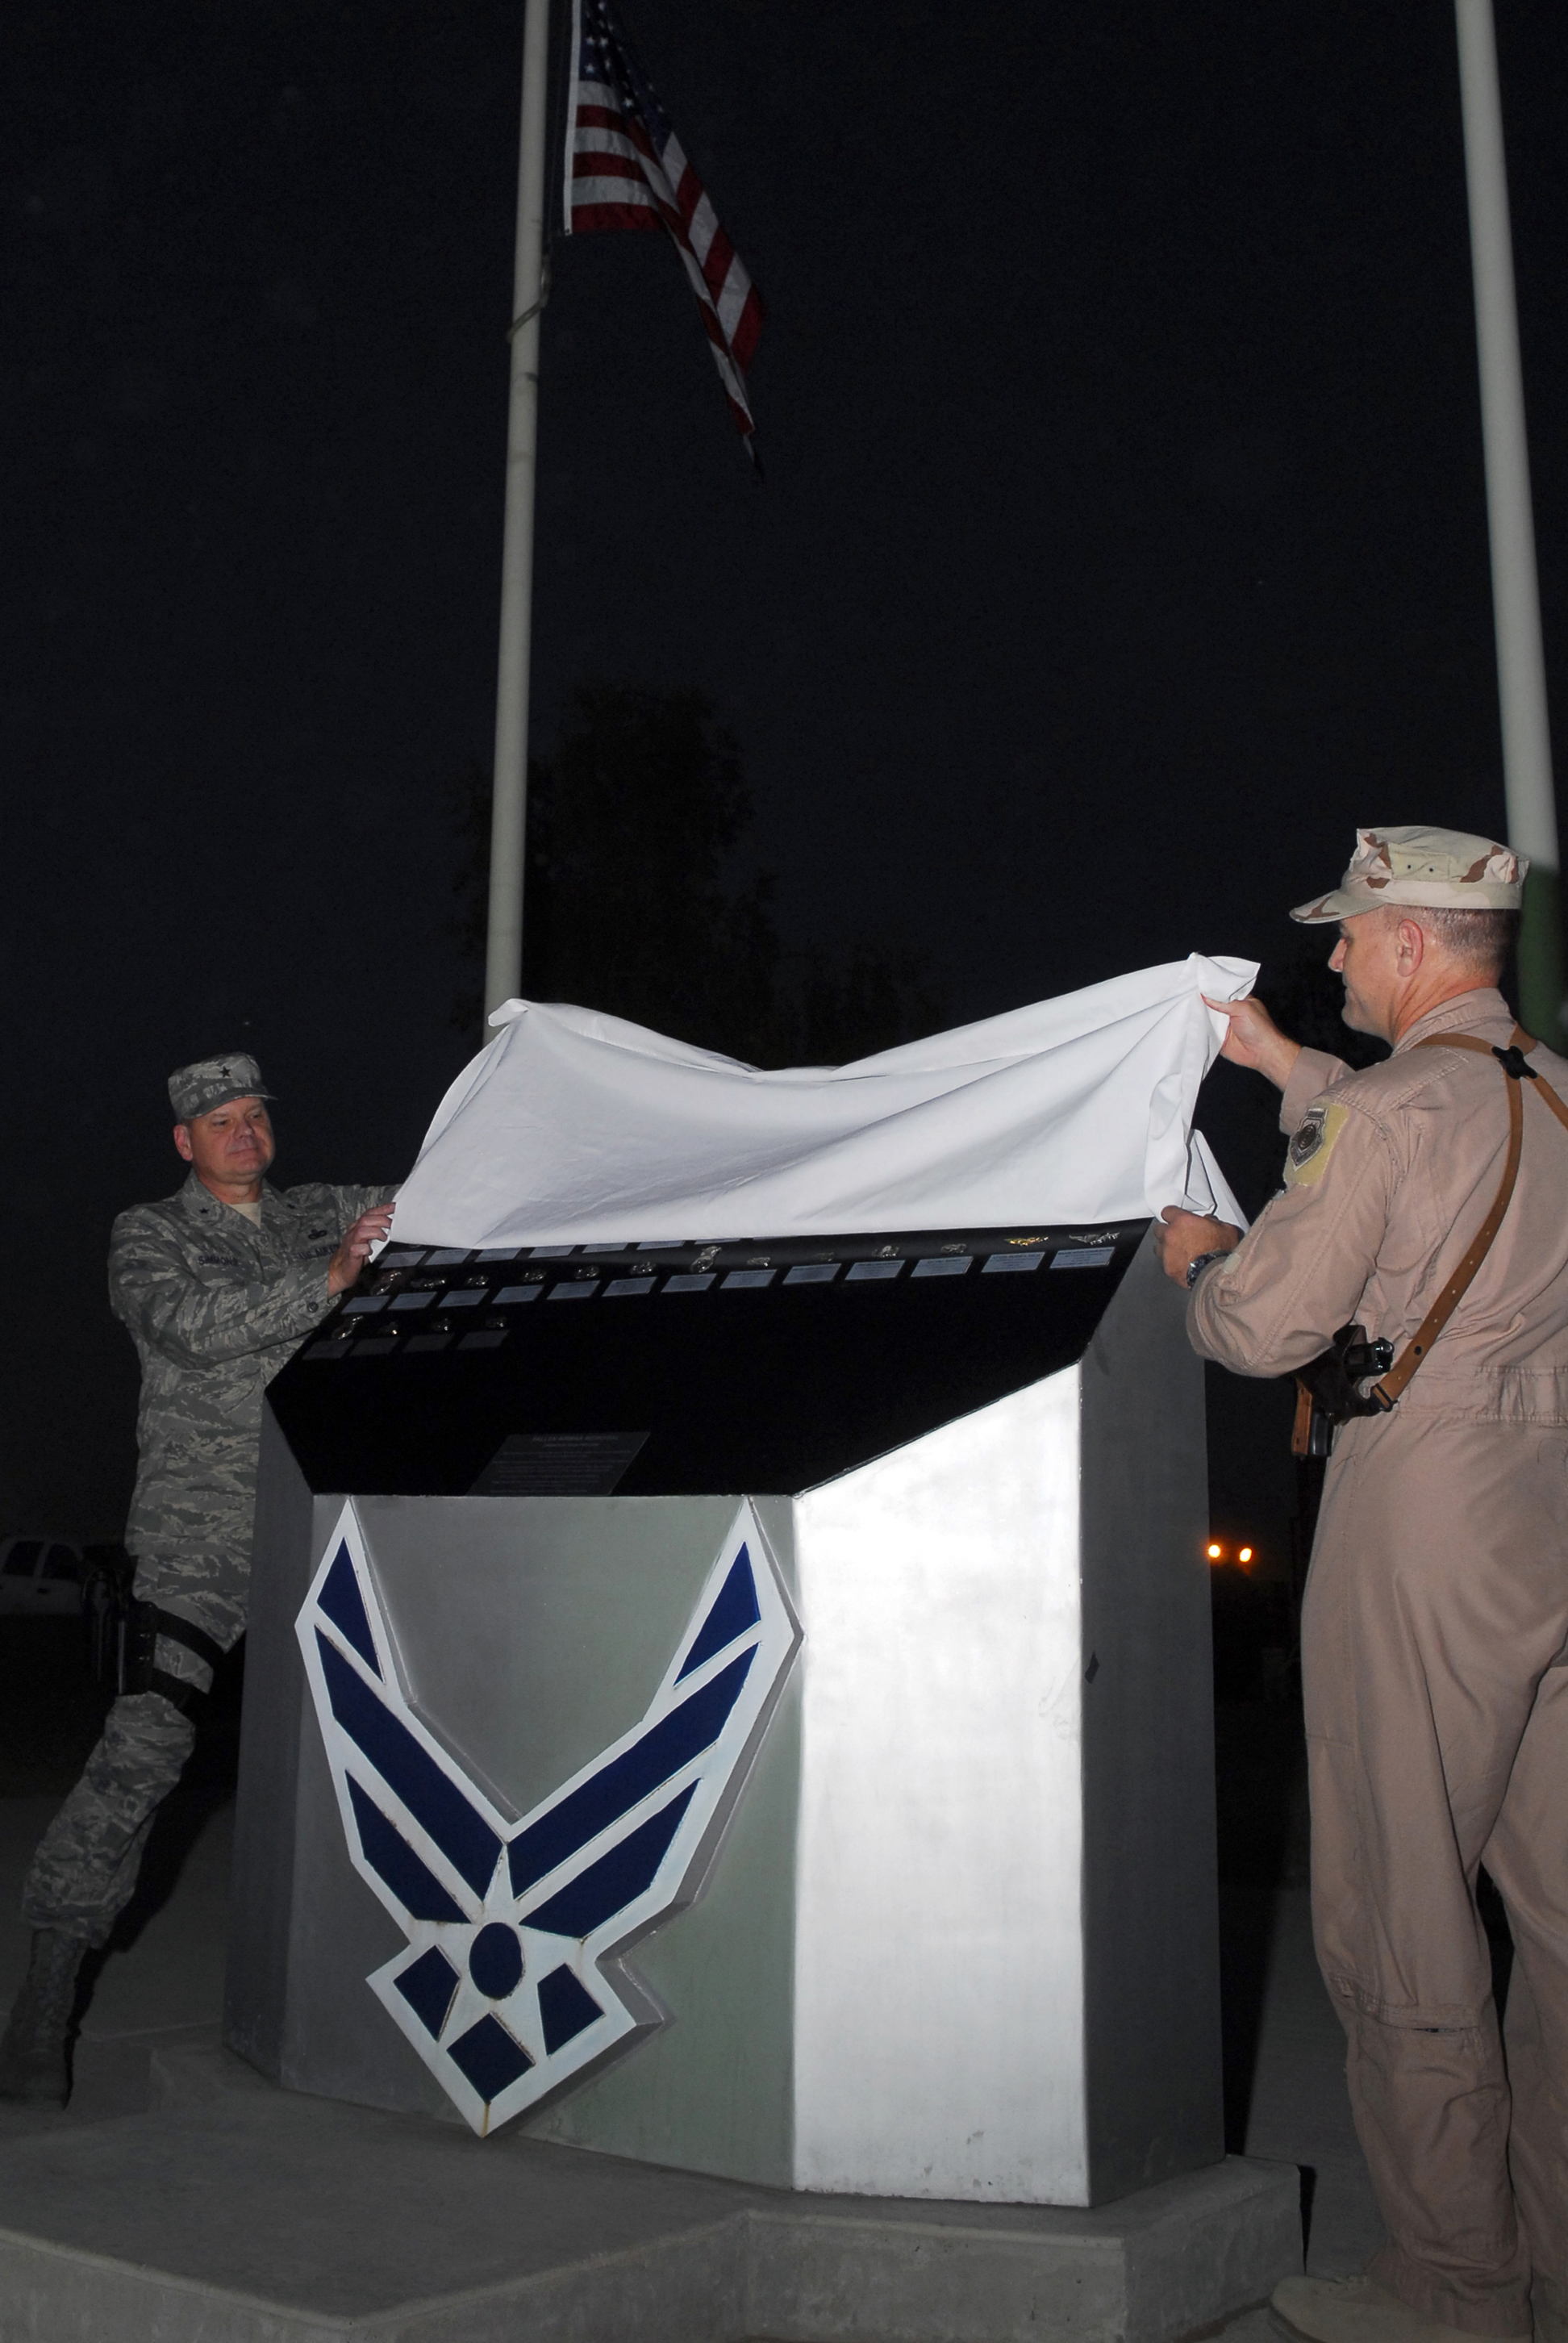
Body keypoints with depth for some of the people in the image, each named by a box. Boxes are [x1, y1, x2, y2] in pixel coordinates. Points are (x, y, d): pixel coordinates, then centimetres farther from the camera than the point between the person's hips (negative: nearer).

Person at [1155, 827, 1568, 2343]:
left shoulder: (1389, 1110, -14)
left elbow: (1261, 1326, -12)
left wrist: (1197, 1258, 10)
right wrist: (1282, 1066, 36)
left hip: (1427, 1516, -8)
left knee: (1399, 1915, 3)